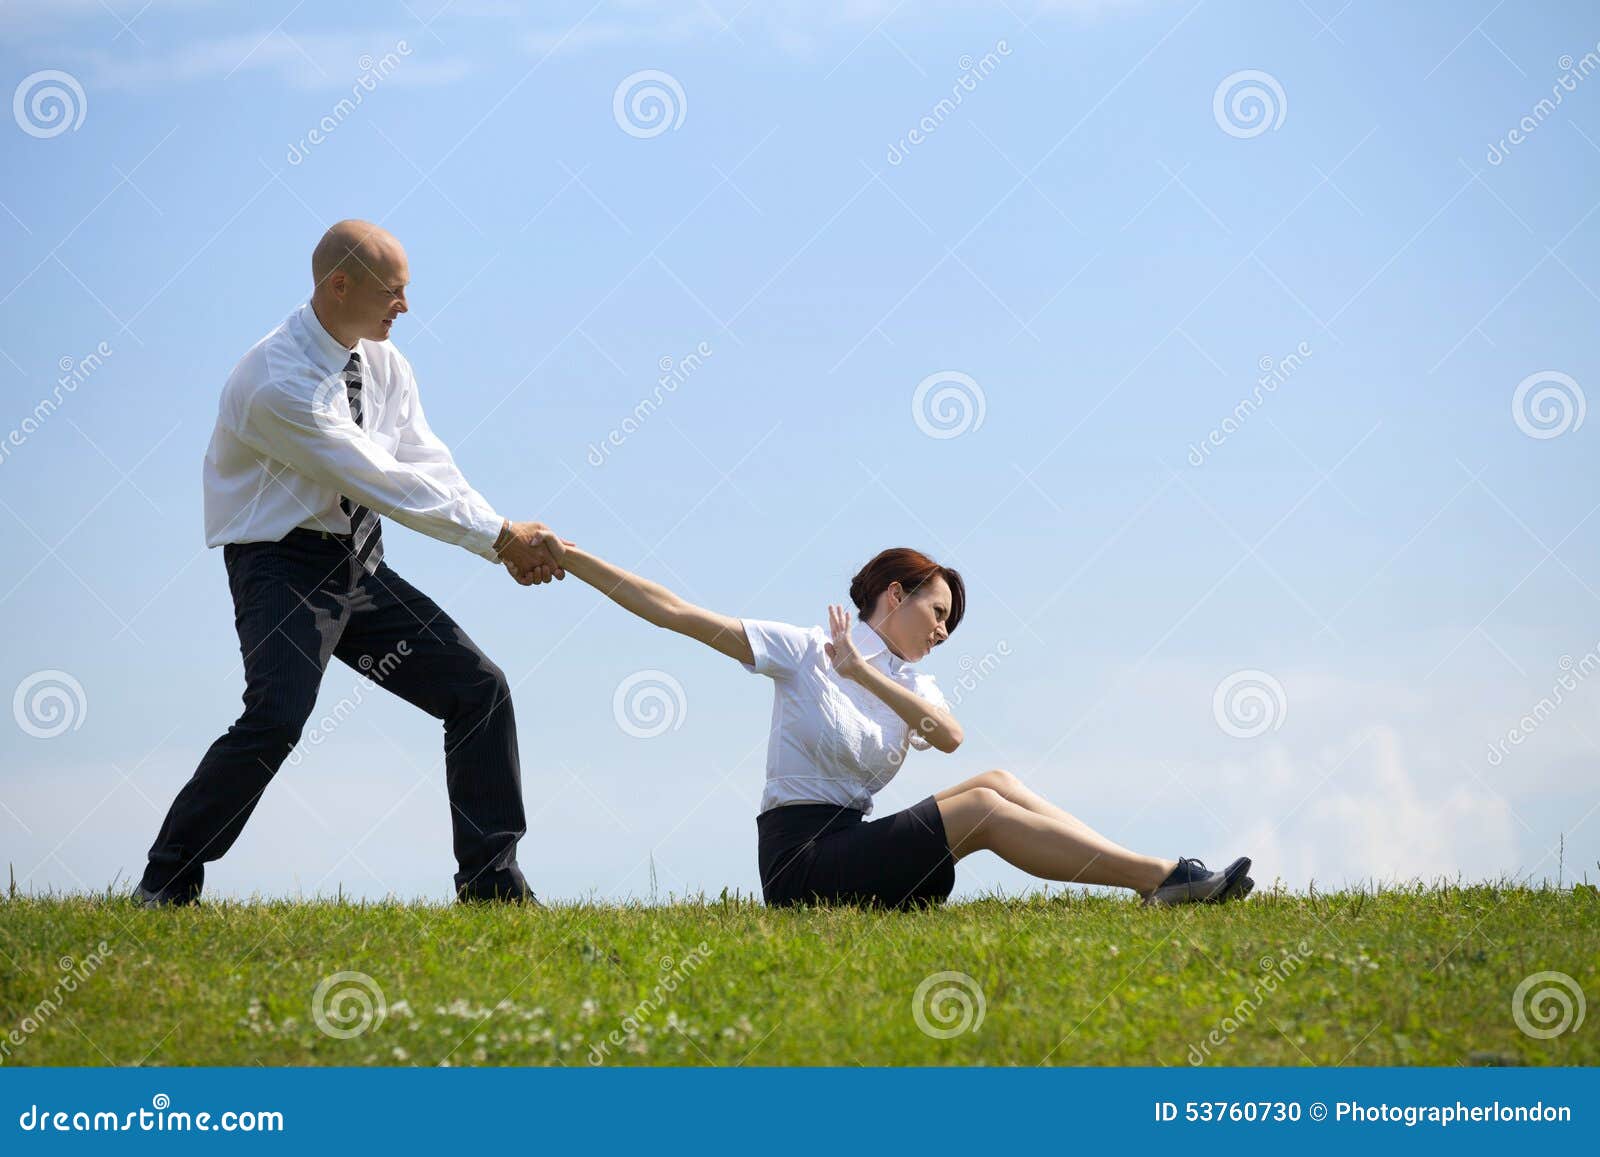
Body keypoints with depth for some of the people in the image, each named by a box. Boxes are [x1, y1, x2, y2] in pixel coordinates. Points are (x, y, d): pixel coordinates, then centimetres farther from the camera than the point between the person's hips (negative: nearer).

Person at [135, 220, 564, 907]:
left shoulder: (382, 361, 4)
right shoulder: (278, 381, -23)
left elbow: (428, 465, 0)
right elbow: (384, 484, -23)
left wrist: (509, 542, -15)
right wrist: (500, 538, -19)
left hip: (359, 565, 8)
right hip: (285, 566, -8)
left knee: (478, 688, 2)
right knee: (277, 717, -28)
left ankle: (492, 886, 9)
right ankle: (165, 889, -17)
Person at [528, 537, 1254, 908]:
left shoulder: (910, 685, 15)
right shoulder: (803, 651, -2)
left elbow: (948, 736, -9)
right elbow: (672, 612, -7)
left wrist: (861, 672, -18)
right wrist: (570, 559, -13)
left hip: (854, 851, 7)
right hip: (800, 861, -7)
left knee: (994, 783, -9)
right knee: (982, 807, -20)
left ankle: (1159, 878, -17)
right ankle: (1162, 877, -24)